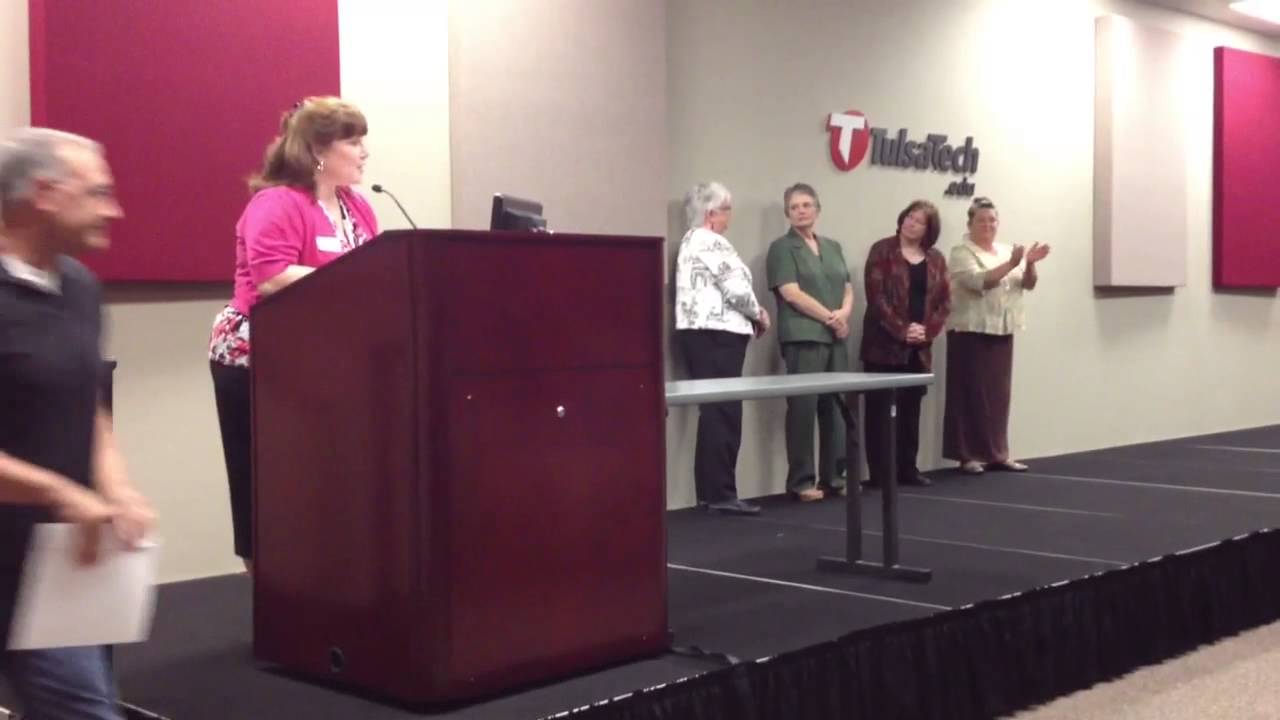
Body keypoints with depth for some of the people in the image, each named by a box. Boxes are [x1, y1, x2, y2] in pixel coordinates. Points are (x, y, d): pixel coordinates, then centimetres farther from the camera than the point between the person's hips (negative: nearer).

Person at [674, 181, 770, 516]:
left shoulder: (692, 240, 20)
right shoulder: (711, 242, -12)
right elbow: (736, 290, -18)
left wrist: (751, 313, 12)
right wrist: (759, 315, 0)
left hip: (701, 333, 10)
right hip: (716, 335, -10)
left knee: (713, 412, 10)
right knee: (724, 413, -9)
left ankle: (710, 490, 12)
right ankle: (720, 494, -9)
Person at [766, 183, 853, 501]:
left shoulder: (833, 247, 19)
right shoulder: (782, 247, -1)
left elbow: (848, 289, 16)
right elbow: (791, 294, -11)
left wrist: (844, 313, -5)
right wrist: (829, 317, -10)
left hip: (835, 338, 6)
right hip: (803, 338, -6)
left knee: (836, 406, 6)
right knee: (803, 407, -6)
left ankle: (833, 476, 14)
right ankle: (801, 481, -2)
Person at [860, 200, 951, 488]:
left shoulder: (936, 259, 11)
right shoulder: (883, 250, -4)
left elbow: (944, 301, 9)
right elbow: (876, 296, -12)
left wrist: (928, 331, -7)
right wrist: (901, 330, -17)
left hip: (919, 347, 5)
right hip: (885, 344, -5)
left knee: (911, 409, 11)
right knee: (879, 408, -2)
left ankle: (908, 468, 19)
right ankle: (880, 472, 1)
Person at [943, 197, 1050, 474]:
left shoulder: (1006, 250, 14)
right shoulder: (962, 252, -5)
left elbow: (1028, 284, 8)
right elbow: (978, 281, -21)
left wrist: (1030, 264, -12)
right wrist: (1011, 264, -28)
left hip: (1002, 332, 6)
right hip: (971, 332, -6)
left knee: (998, 393, 8)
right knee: (971, 393, -4)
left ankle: (997, 453, 14)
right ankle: (968, 455, 1)